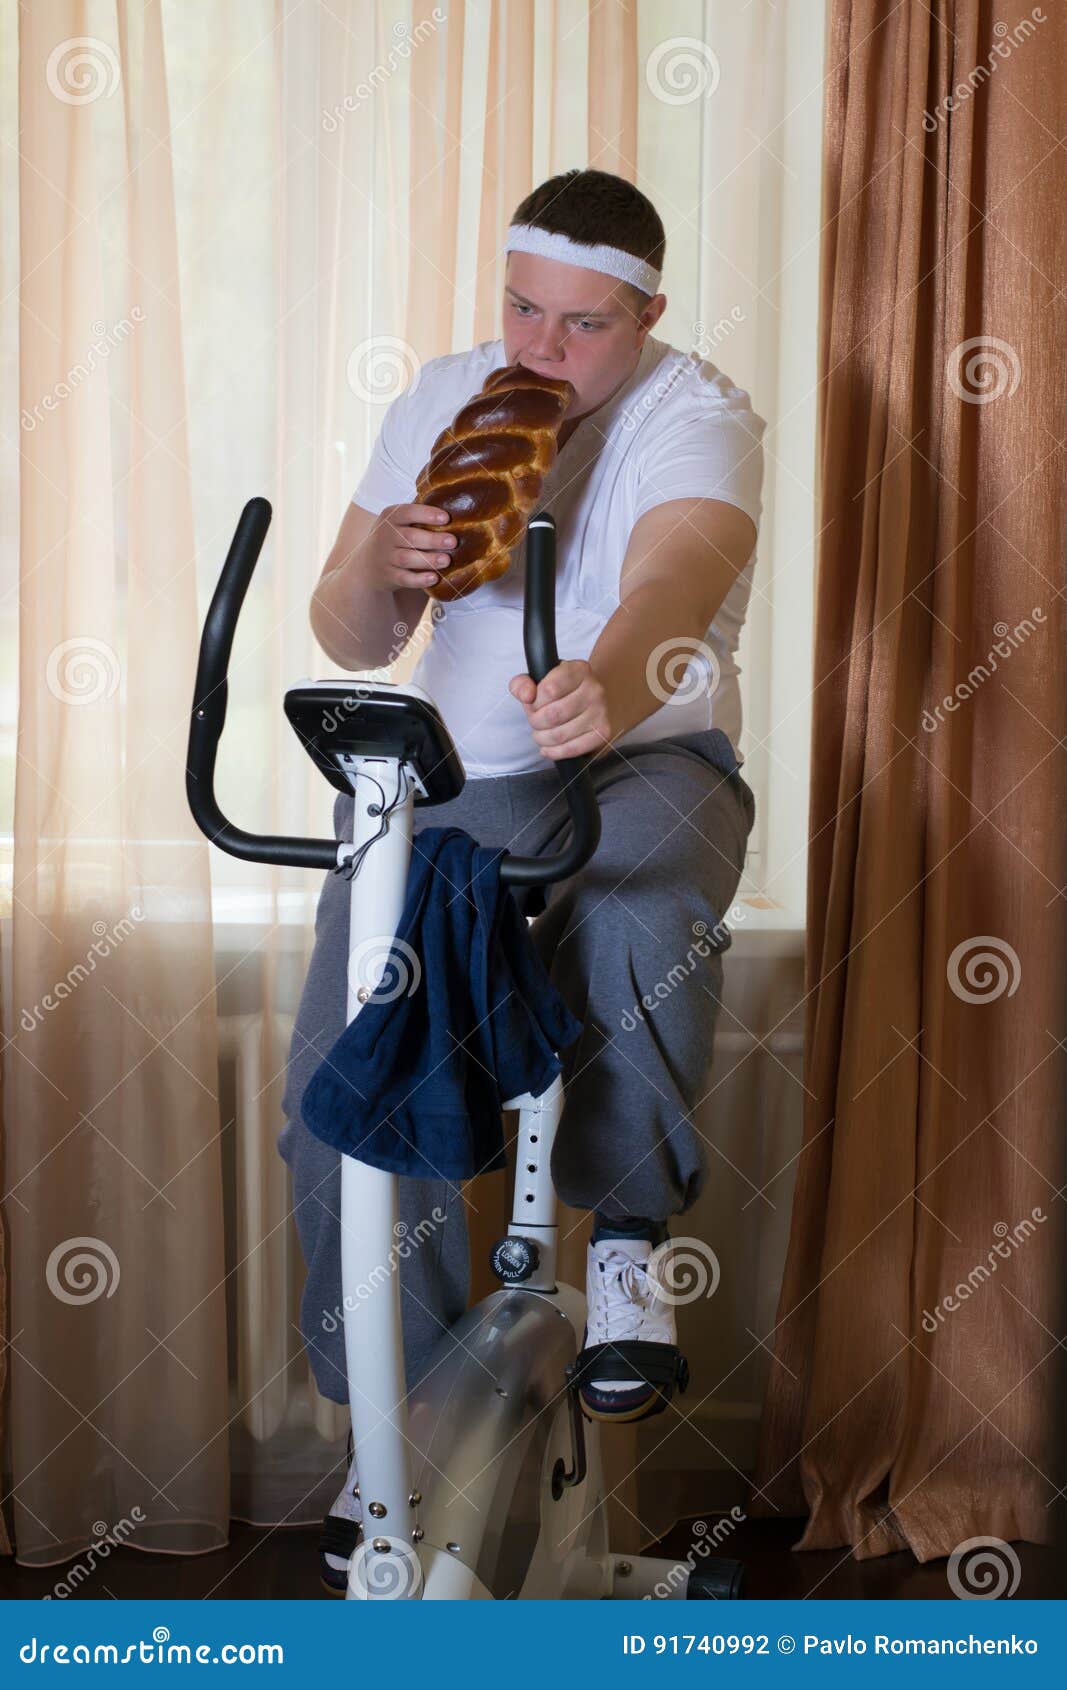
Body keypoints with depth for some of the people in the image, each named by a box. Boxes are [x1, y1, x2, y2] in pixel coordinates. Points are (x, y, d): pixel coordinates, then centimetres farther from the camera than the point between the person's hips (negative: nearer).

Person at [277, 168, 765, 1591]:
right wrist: (377, 577, -21)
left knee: (638, 932, -39)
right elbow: (350, 642, 4)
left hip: (647, 760, -3)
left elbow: (674, 578, -32)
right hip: (445, 777, 4)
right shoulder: (440, 400, 6)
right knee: (342, 1072, -12)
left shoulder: (698, 416, -8)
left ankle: (628, 1234, -11)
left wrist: (611, 684, -55)